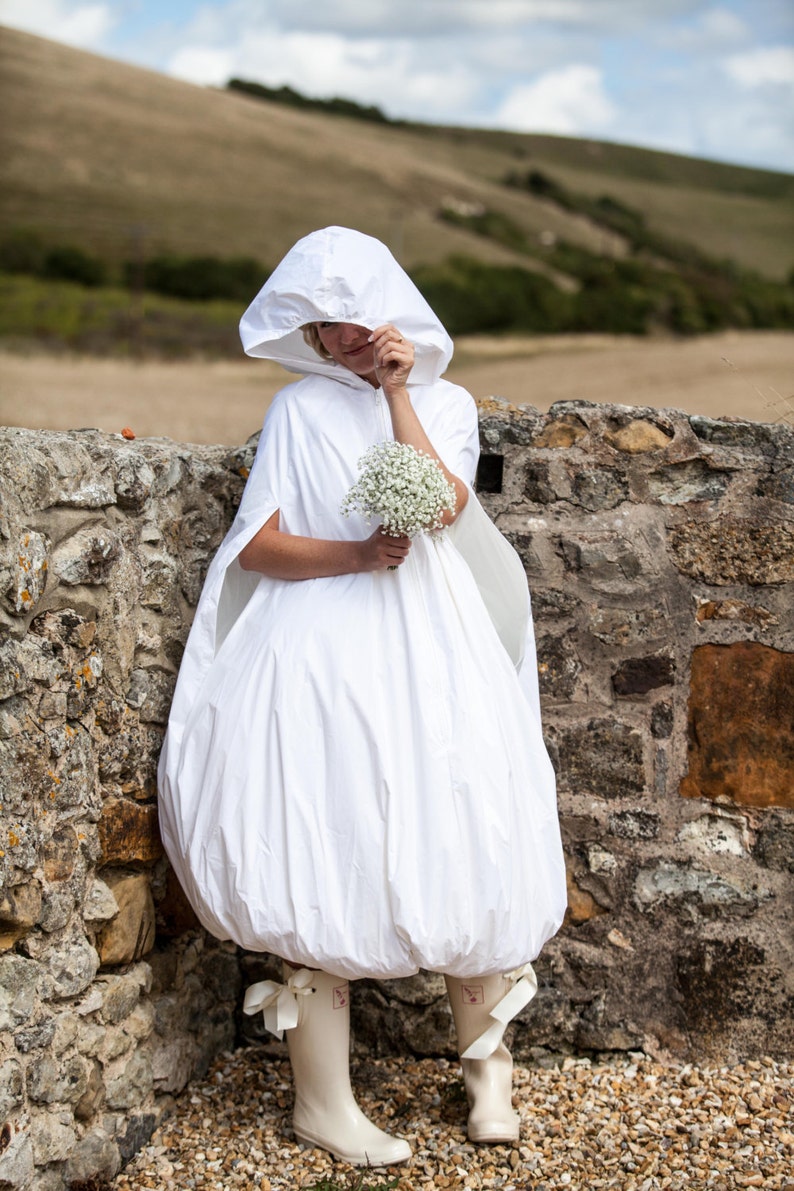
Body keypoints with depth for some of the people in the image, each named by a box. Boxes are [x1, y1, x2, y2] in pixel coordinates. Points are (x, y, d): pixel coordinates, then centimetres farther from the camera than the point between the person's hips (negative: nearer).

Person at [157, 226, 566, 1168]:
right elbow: (256, 547, 0)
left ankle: (485, 1059, 19)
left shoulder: (444, 404, 12)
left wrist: (396, 389, -5)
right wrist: (355, 556, -16)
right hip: (323, 654, -1)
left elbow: (439, 503, -8)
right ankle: (323, 1103, 3)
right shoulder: (298, 410, 8)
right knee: (323, 862, -5)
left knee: (463, 846, -3)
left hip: (430, 654, 2)